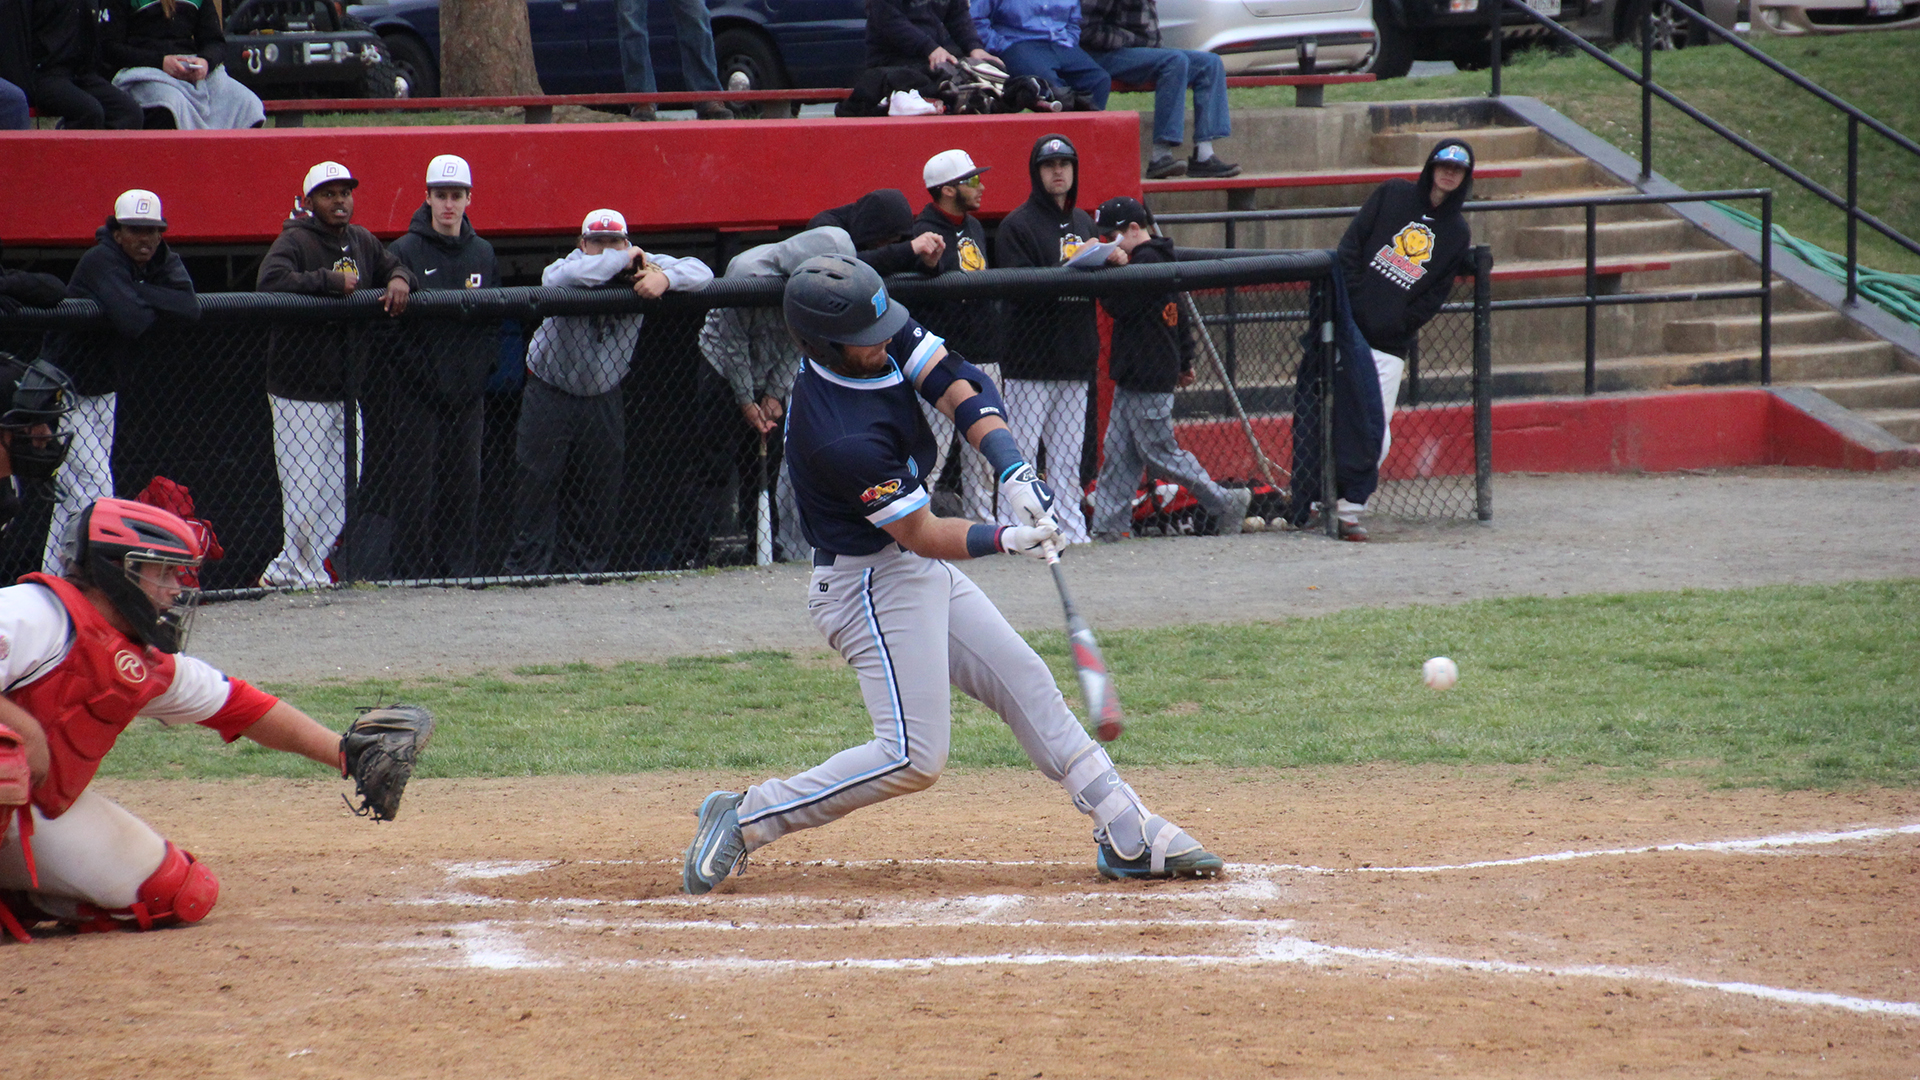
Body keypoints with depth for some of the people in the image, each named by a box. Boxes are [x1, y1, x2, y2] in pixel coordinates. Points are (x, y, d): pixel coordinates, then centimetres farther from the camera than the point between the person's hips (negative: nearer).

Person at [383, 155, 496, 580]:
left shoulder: (483, 254, 12)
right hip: (417, 388, -4)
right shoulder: (405, 251, -3)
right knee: (414, 484, -5)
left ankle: (462, 570, 11)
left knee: (464, 480, 6)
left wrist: (485, 363, 2)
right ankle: (414, 572, -2)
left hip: (467, 388, 4)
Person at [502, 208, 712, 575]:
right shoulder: (565, 268, -15)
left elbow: (700, 272, -10)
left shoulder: (642, 266, -5)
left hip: (604, 399, 3)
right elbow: (561, 279, -41)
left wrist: (665, 278, -32)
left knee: (602, 490, 5)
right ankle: (527, 568, 1)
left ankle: (582, 568, 15)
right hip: (550, 394, -3)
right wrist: (624, 260, -33)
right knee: (537, 487, -5)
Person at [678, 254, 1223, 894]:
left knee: (1026, 684, 9)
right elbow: (921, 535, -22)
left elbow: (960, 387, -10)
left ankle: (1129, 835, 12)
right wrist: (1006, 541, -32)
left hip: (924, 574, 10)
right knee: (914, 757, -13)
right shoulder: (840, 439, -31)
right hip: (870, 582, -10)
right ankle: (746, 818, -5)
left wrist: (1014, 473, -23)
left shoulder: (884, 332, -8)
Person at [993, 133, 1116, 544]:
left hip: (1075, 357, 6)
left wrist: (1114, 262, -3)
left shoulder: (1083, 222, 18)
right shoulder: (1017, 225, -5)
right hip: (1030, 357, -6)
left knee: (1068, 453, 9)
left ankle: (1070, 526, 11)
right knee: (1021, 453, -7)